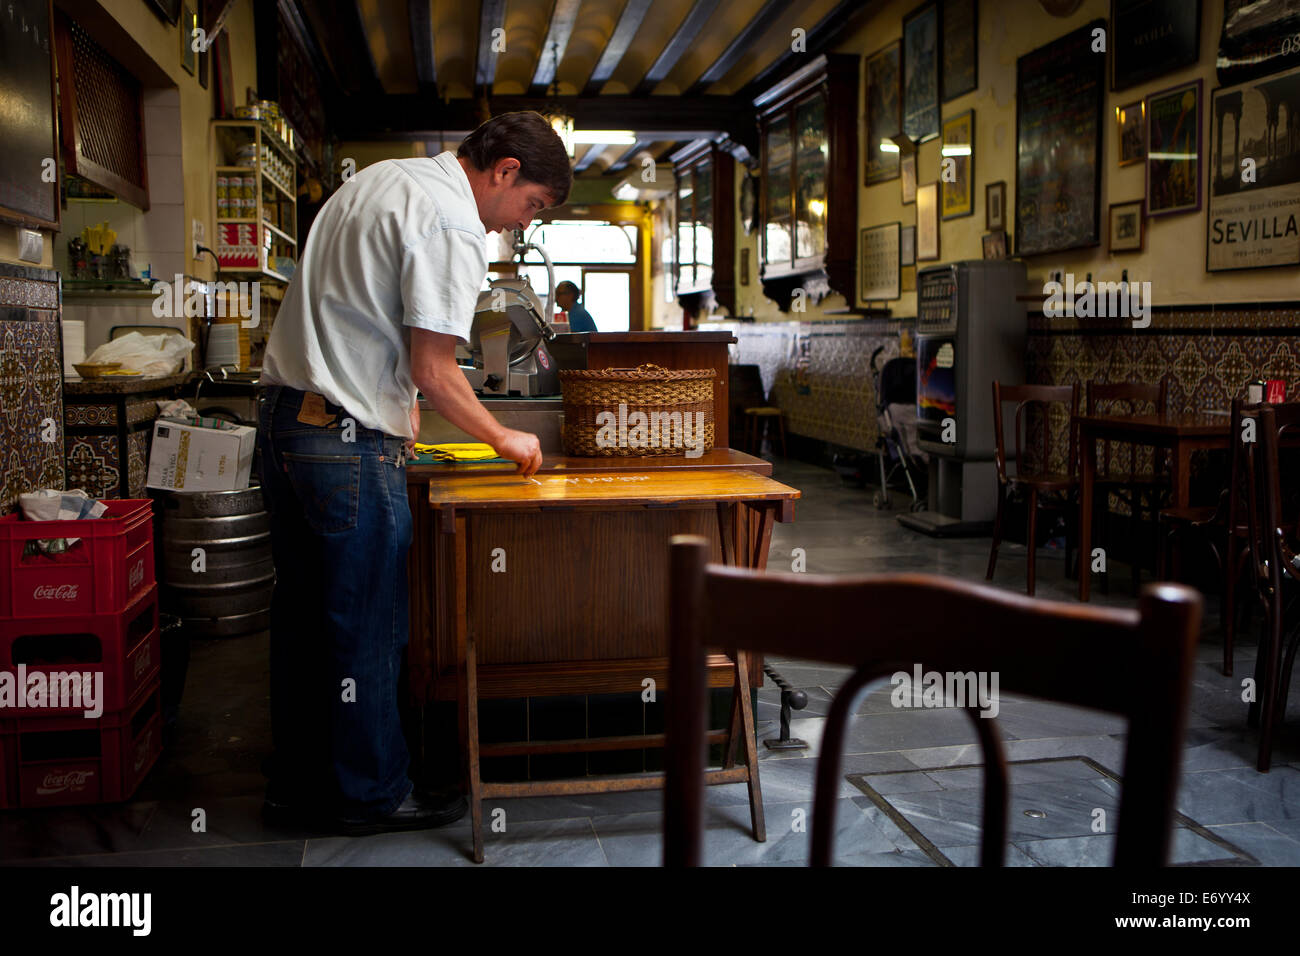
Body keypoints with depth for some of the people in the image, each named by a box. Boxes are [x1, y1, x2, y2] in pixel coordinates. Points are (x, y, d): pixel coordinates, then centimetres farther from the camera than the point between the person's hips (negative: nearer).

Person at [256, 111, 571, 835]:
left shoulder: (379, 179, 18)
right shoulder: (455, 224, -13)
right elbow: (434, 373, -16)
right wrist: (504, 439, -1)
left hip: (284, 416, 10)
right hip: (349, 442, -10)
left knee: (304, 615, 16)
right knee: (368, 628, 2)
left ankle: (299, 781, 28)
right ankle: (373, 794, 16)